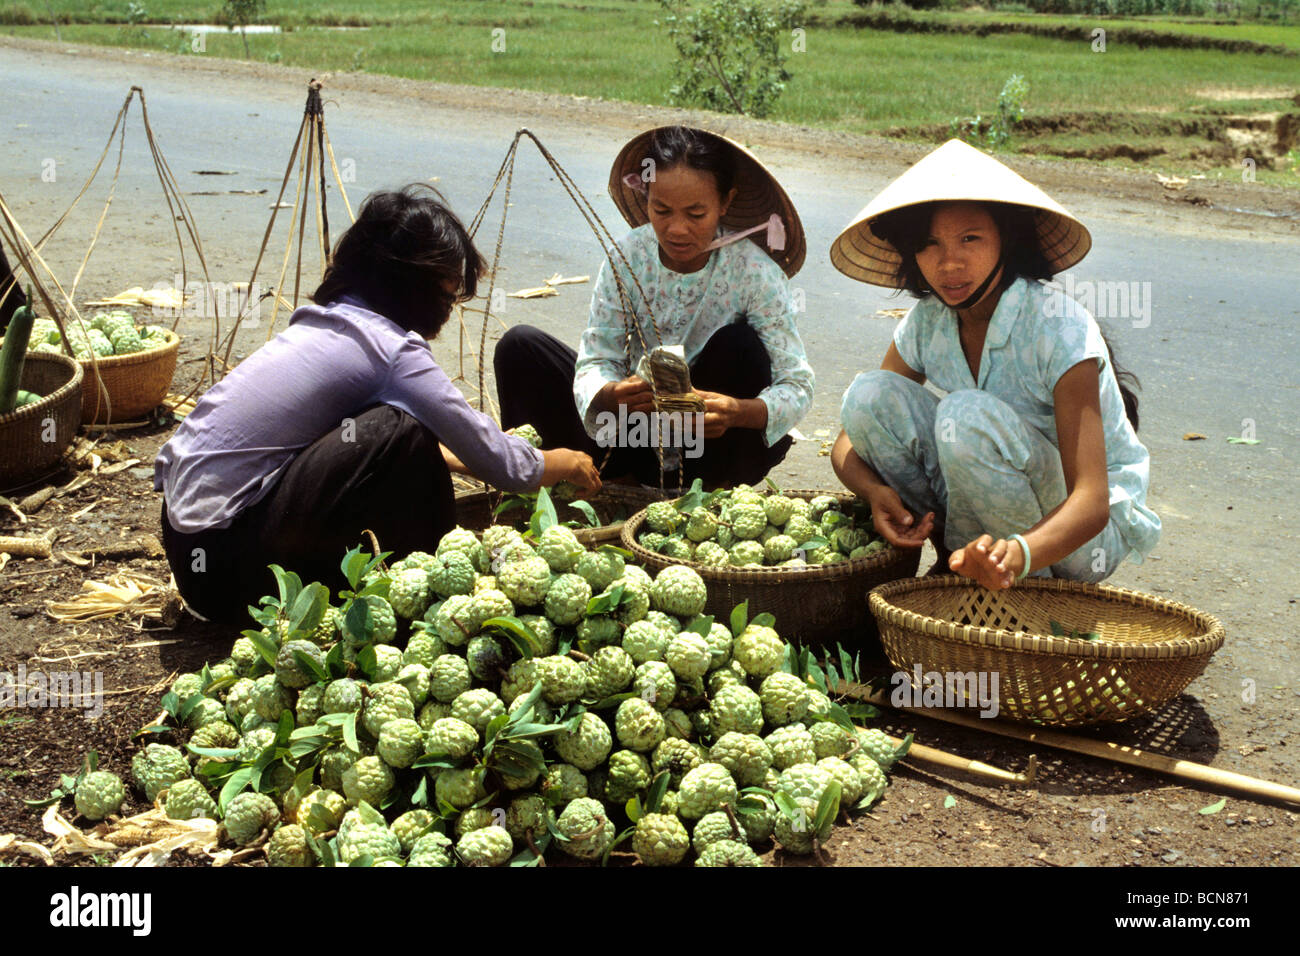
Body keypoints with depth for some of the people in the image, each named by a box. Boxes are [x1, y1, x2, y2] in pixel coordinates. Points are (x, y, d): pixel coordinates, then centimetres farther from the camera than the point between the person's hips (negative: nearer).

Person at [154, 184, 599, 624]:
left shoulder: (322, 324, 11)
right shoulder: (393, 351, -15)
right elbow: (504, 467, -6)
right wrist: (567, 463, 13)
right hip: (222, 560, -9)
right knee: (400, 437, -17)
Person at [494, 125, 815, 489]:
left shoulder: (756, 273, -19)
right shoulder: (628, 258, -12)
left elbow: (798, 387, -21)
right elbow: (596, 360, -14)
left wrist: (737, 412, -44)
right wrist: (609, 396, -40)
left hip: (712, 445, -2)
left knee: (740, 345, -30)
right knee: (520, 346, -11)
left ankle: (713, 493, -15)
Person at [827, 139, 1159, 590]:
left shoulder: (1059, 326, -23)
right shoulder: (927, 322, -6)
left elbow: (1091, 501, -32)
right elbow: (850, 441, -1)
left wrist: (1018, 554, -53)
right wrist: (877, 491, -26)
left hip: (1090, 535, -5)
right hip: (994, 525, 5)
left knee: (968, 415, -32)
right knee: (871, 394, -15)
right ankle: (957, 557, -2)